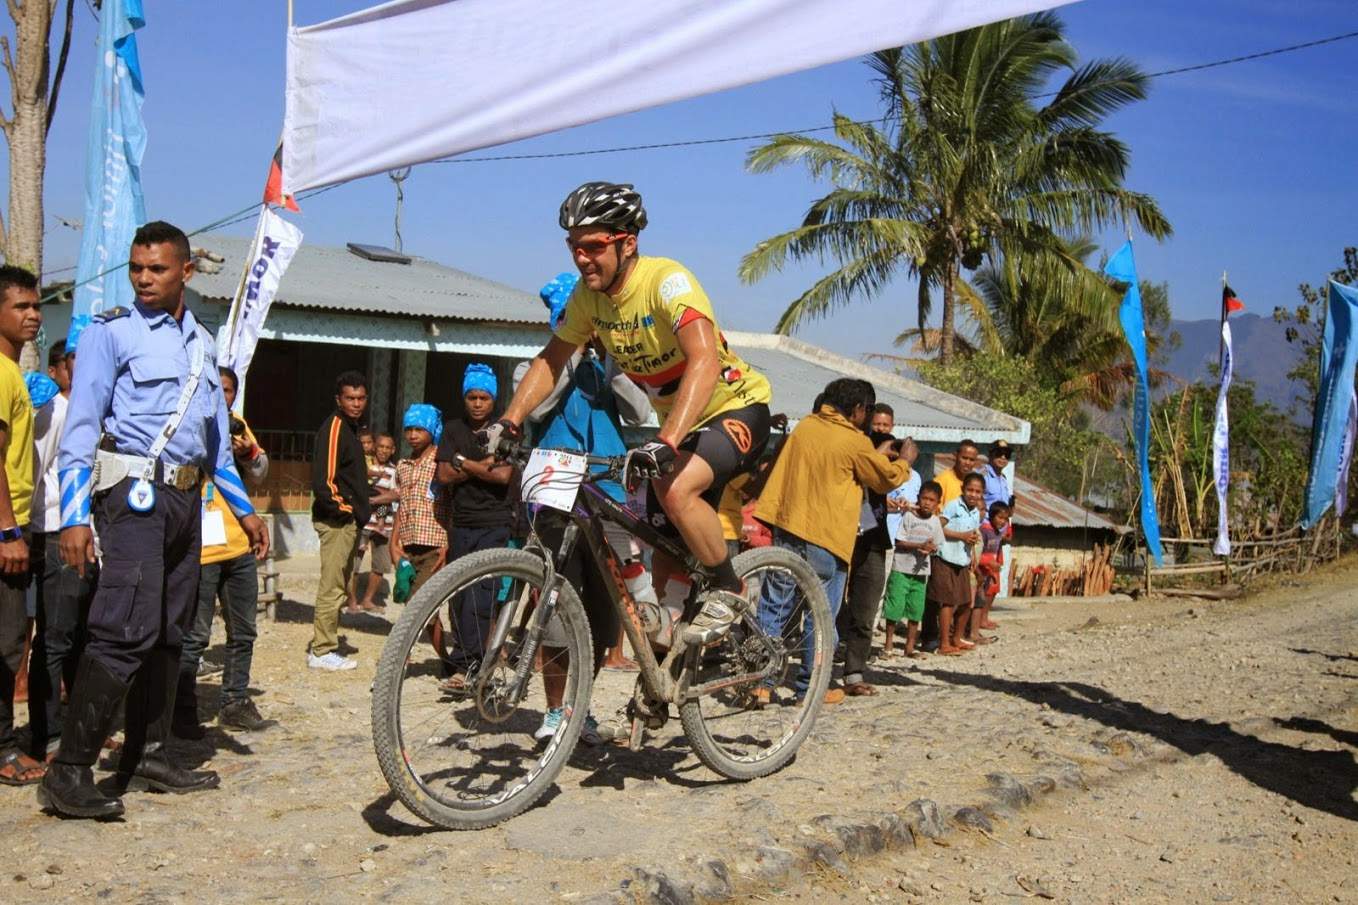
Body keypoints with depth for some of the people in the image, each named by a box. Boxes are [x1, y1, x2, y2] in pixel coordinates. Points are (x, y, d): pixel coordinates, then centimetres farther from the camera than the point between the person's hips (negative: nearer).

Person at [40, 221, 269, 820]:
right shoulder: (111, 331, -3)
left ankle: (149, 756, 18)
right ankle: (68, 773, -11)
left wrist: (243, 508, 20)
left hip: (186, 498, 7)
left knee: (168, 633, 9)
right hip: (134, 493, -7)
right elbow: (80, 428, -8)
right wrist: (75, 517, -16)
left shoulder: (201, 341, 17)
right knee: (126, 631, -16)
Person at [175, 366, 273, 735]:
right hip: (202, 549, -7)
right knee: (195, 636, -5)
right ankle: (182, 711, 5)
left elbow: (259, 476, 12)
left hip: (240, 547, 7)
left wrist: (249, 453, -8)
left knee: (243, 632, 13)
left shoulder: (238, 425, 14)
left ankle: (235, 703, 23)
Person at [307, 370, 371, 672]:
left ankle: (322, 647, 21)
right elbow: (323, 480, -21)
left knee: (339, 587, 14)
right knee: (332, 587, -6)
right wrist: (343, 509, -15)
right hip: (337, 520, -10)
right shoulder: (334, 427, -13)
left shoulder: (349, 428, 18)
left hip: (348, 522, 10)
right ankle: (323, 652, 0)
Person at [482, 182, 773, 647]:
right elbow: (551, 360, 4)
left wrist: (666, 442, -52)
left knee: (676, 489, -33)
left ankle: (728, 590, -10)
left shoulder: (666, 280, -28)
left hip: (736, 407, -7)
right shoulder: (588, 295, -7)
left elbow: (704, 360, -42)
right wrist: (508, 422, -9)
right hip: (678, 421, 7)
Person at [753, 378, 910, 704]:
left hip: (786, 528, 5)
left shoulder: (804, 426, 7)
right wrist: (904, 461, 26)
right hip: (826, 536, -5)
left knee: (774, 606, 9)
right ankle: (810, 686, 12)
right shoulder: (855, 442, -9)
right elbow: (888, 478, 5)